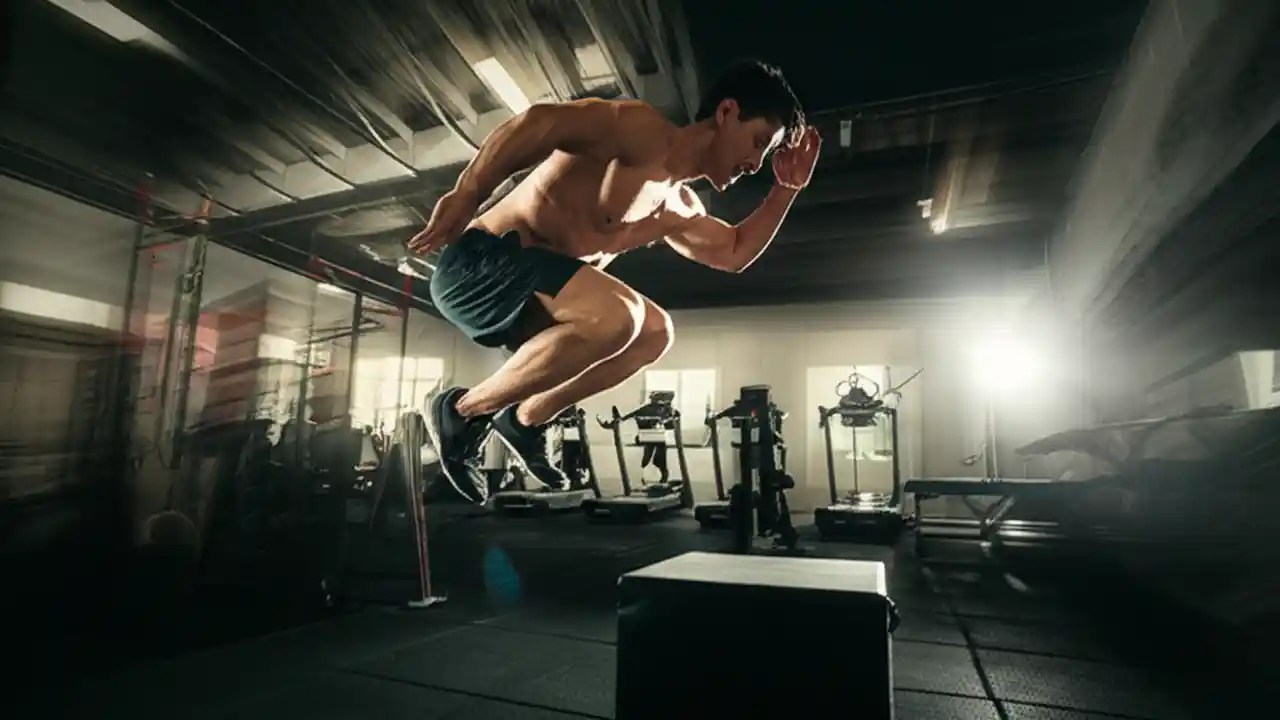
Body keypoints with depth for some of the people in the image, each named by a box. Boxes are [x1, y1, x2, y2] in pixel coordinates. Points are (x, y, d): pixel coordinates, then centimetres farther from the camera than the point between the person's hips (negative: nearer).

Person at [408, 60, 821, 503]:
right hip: (478, 263, -9)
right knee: (617, 316, -32)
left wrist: (788, 189, 21)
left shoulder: (677, 209, 16)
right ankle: (463, 412, -12)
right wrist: (466, 195, -31)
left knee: (656, 331, 11)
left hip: (524, 288, 9)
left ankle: (525, 420, 13)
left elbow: (735, 253, 26)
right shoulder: (643, 132, -12)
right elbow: (538, 121, -24)